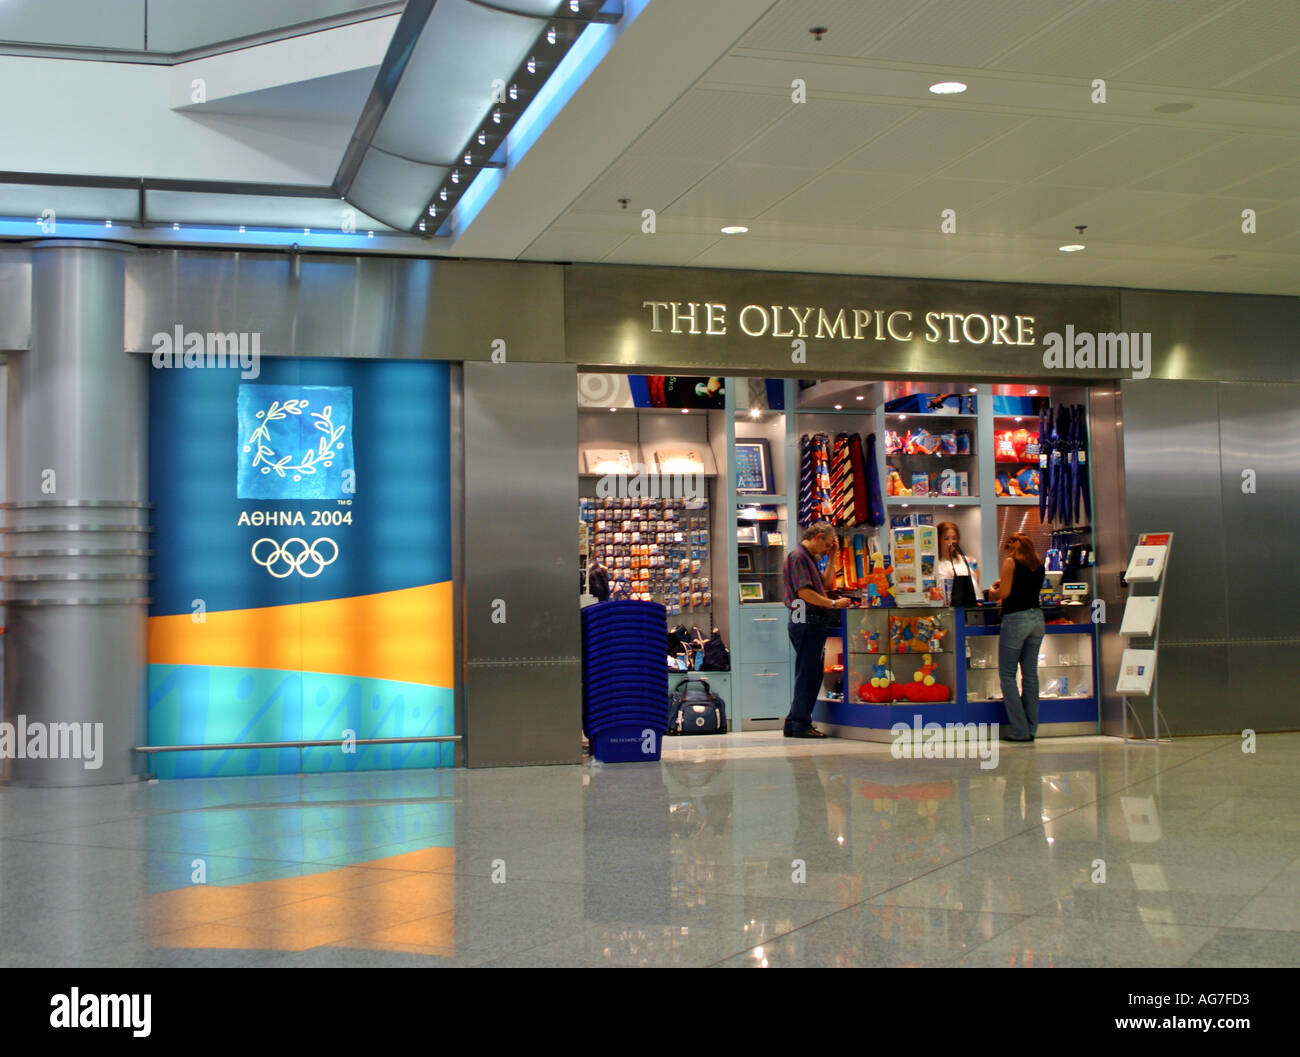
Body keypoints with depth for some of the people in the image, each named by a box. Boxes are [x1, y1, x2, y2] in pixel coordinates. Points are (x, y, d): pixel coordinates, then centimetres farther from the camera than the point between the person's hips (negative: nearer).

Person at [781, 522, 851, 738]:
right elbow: (804, 592, -19)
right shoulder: (798, 556, -10)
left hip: (815, 622, 10)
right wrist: (834, 604, -15)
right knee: (808, 675, -7)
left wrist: (832, 558, 17)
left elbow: (826, 585, 22)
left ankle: (794, 724, 16)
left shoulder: (808, 558, 22)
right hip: (807, 620, -10)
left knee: (809, 676, 12)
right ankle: (801, 724, -3)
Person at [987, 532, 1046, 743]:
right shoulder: (1039, 563, 12)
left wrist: (992, 591, 10)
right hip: (1037, 617, 6)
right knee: (1030, 673, 10)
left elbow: (1004, 593, -11)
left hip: (1015, 619, -6)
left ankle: (1019, 730, -3)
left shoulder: (1011, 562, -6)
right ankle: (1031, 729, 11)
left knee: (1007, 675, 1)